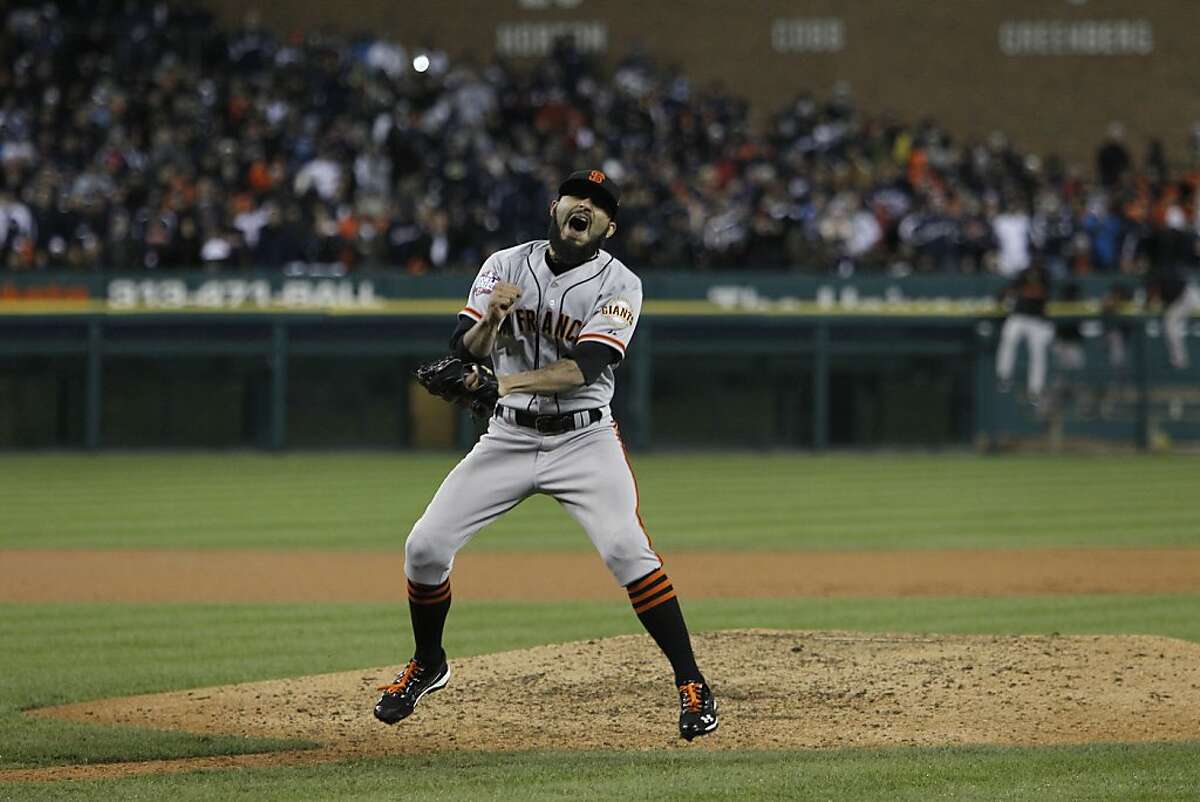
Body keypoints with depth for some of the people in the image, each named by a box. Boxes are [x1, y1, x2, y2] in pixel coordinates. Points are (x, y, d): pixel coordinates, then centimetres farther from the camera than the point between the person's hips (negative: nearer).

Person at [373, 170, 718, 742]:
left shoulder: (619, 285, -8)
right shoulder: (505, 267, 1)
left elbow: (587, 366, -22)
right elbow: (464, 351, -7)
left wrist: (509, 382, -36)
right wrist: (490, 320, -29)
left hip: (584, 439, -3)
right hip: (509, 437, 3)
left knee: (625, 548, -24)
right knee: (425, 546, -4)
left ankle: (691, 683, -17)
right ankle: (427, 666, 22)